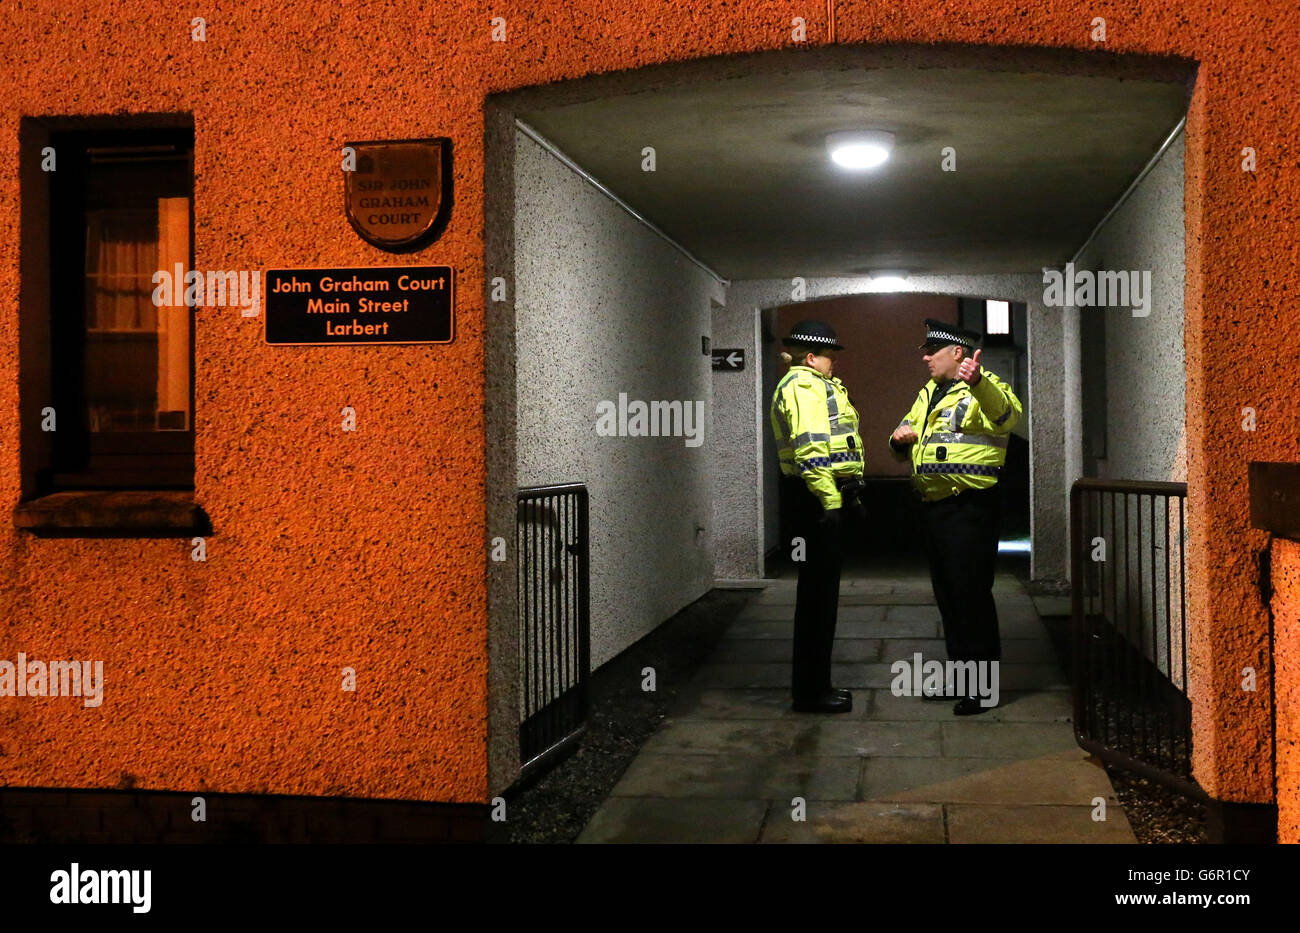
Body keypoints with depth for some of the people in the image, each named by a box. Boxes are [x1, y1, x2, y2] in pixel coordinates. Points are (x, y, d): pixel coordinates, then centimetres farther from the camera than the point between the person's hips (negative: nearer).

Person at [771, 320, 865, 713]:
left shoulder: (817, 385, 23)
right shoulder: (804, 385, -12)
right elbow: (809, 446, -24)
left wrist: (847, 493, 24)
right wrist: (829, 498, -26)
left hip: (823, 498, 11)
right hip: (819, 498, -11)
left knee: (818, 589, 16)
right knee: (820, 591, -6)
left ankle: (809, 681, 25)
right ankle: (812, 689, -1)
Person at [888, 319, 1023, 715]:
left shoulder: (983, 388, -10)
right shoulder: (928, 394, 18)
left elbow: (1006, 415, -33)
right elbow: (907, 445, 27)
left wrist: (977, 382, -52)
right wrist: (901, 439, 2)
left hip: (970, 508, -9)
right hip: (934, 506, 9)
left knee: (972, 594, -7)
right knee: (947, 594, 15)